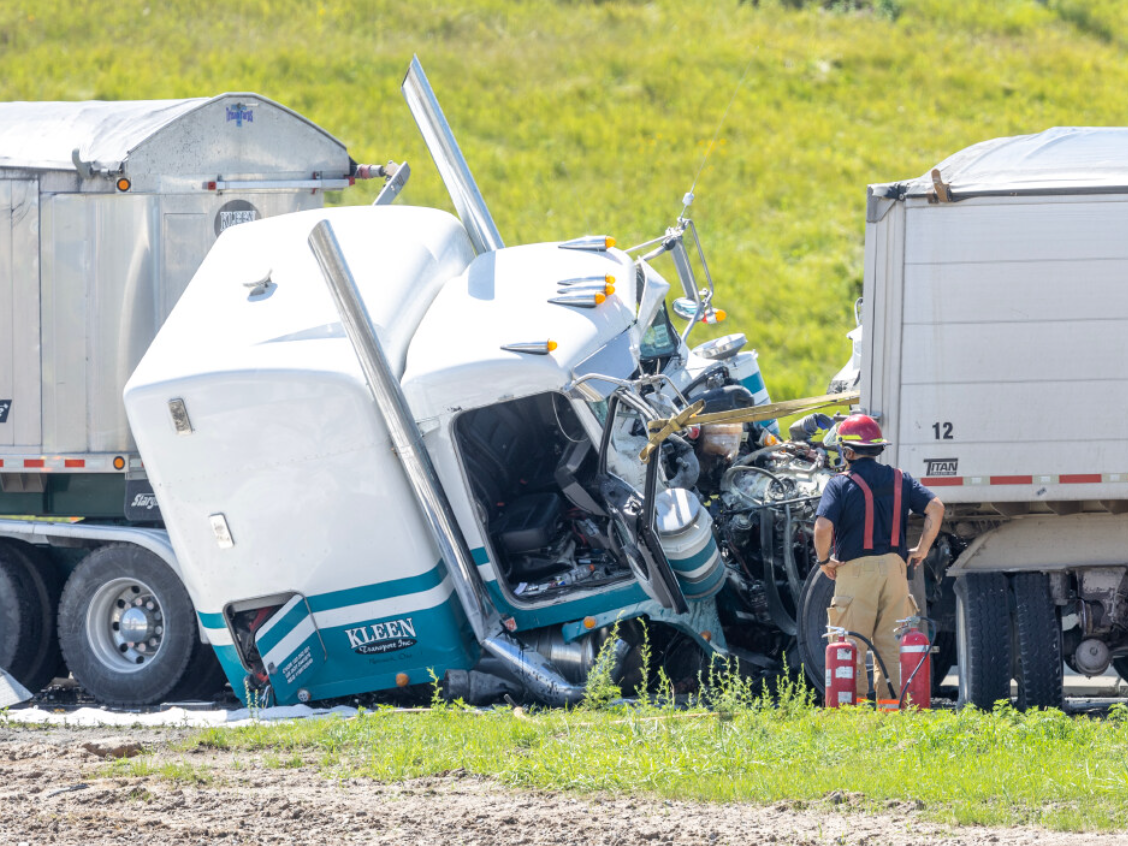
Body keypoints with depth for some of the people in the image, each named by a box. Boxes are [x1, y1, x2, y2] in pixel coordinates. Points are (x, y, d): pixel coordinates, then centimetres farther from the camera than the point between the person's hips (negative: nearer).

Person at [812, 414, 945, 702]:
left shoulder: (841, 484, -3)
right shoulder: (899, 480, 10)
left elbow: (823, 527, -16)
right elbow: (935, 507, 1)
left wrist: (824, 560, -1)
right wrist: (922, 549, 7)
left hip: (855, 568, -4)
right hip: (894, 567, 4)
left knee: (852, 645, 0)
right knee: (890, 644, 8)